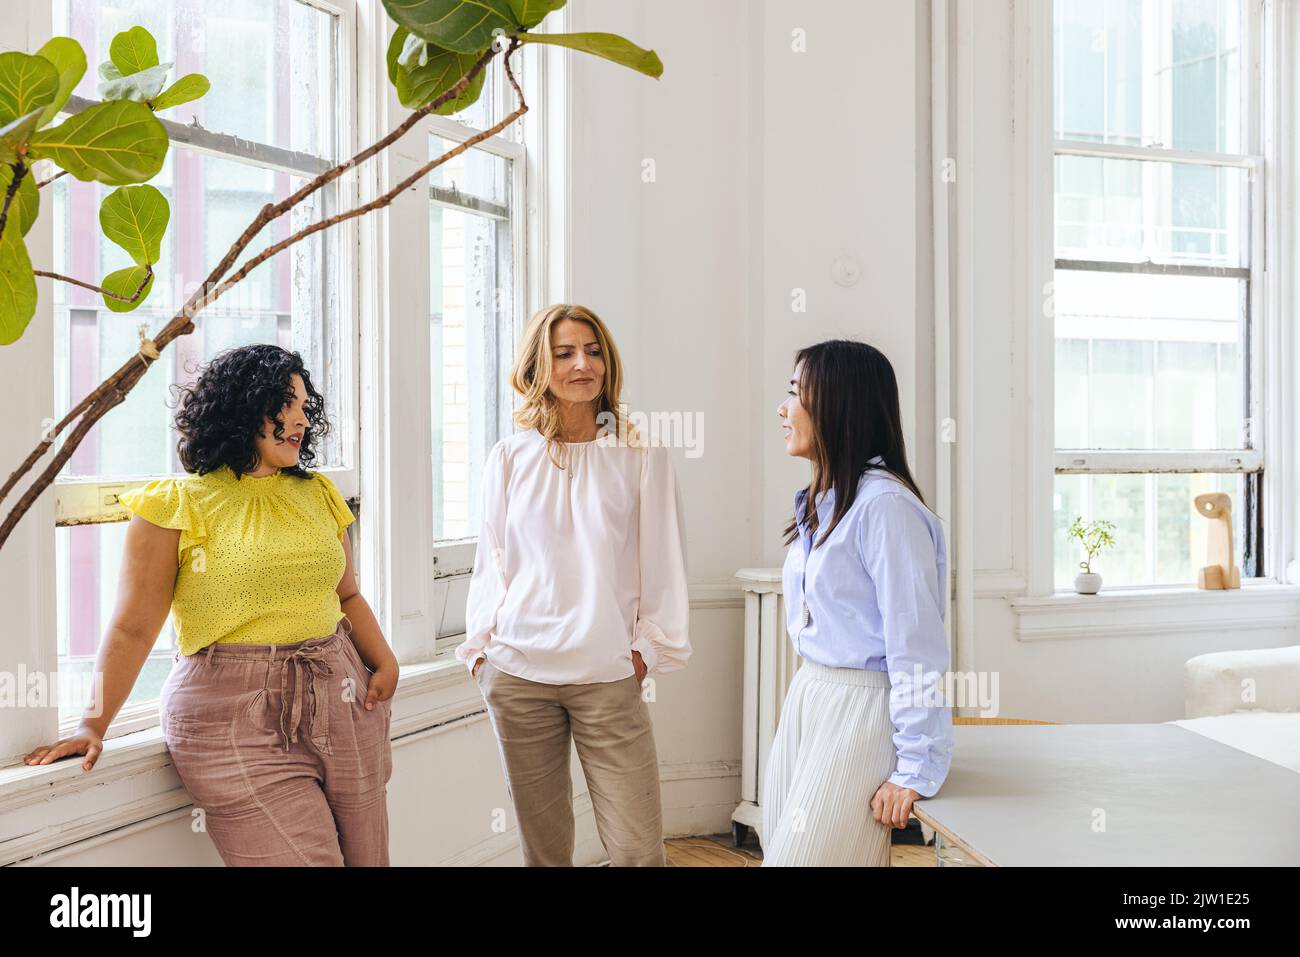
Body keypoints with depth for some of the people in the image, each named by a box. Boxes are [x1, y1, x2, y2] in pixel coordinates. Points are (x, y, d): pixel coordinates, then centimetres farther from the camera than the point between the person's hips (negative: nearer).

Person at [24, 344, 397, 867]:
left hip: (343, 703, 5)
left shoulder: (318, 494, 13)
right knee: (300, 858, -9)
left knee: (366, 857, 8)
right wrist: (93, 725, -8)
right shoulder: (176, 504, -3)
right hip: (237, 720, -5)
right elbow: (134, 628, -3)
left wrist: (385, 663, 3)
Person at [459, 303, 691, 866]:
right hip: (516, 676, 2)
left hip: (608, 678, -1)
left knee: (637, 849, -3)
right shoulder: (510, 458, 7)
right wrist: (481, 646, 6)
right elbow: (491, 562, 13)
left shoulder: (642, 457, 2)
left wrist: (647, 648, 1)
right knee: (542, 846, 9)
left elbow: (664, 565, 5)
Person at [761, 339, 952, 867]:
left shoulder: (884, 505, -18)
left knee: (810, 853, -3)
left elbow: (917, 643, -19)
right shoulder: (821, 504, 12)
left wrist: (915, 770, -18)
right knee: (780, 845, 13)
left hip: (861, 707, -9)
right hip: (806, 698, 9)